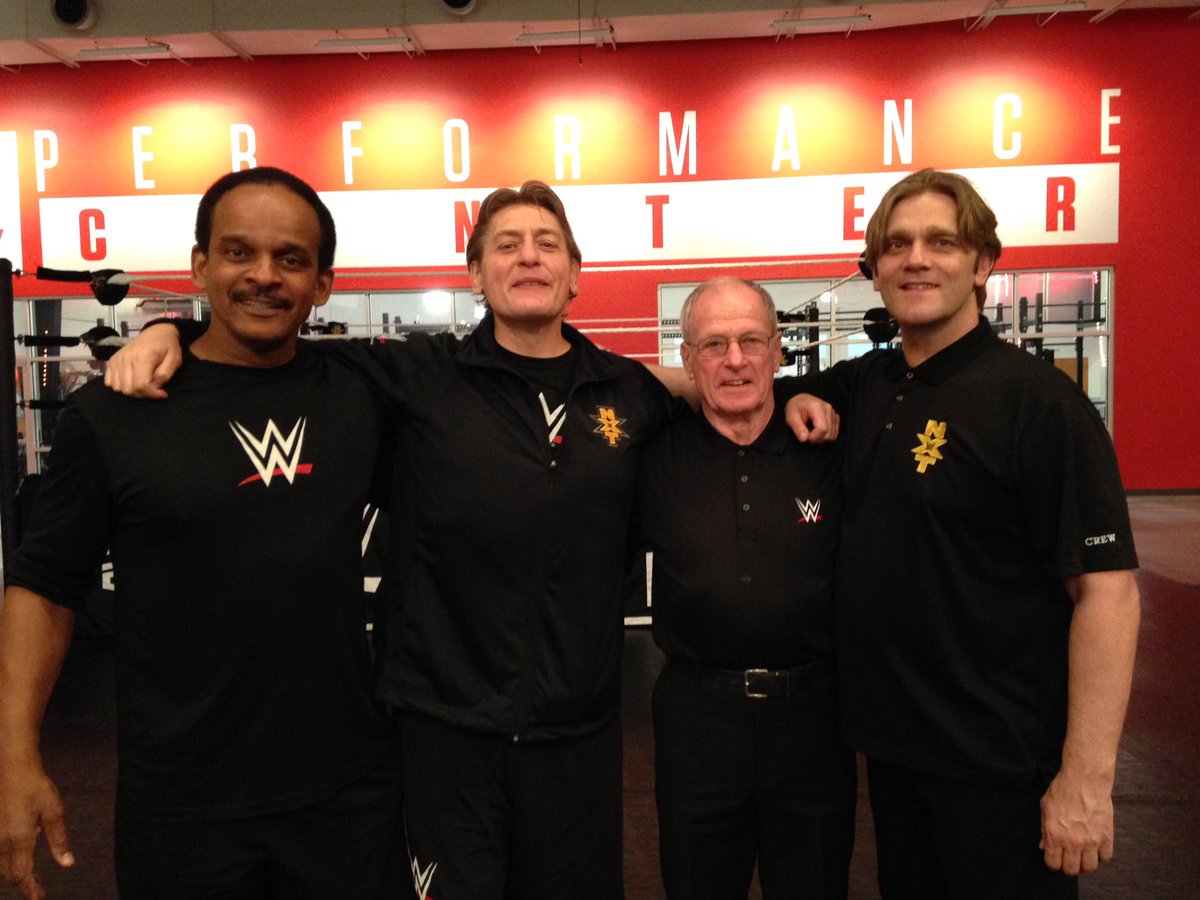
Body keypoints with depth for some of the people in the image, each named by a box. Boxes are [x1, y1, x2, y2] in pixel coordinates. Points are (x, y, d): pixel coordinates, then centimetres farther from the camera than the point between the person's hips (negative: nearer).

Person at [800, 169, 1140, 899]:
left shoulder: (1038, 401, -15)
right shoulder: (861, 387, 2)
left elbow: (1106, 591, -18)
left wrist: (1086, 779, -20)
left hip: (999, 760, -5)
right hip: (890, 742, 6)